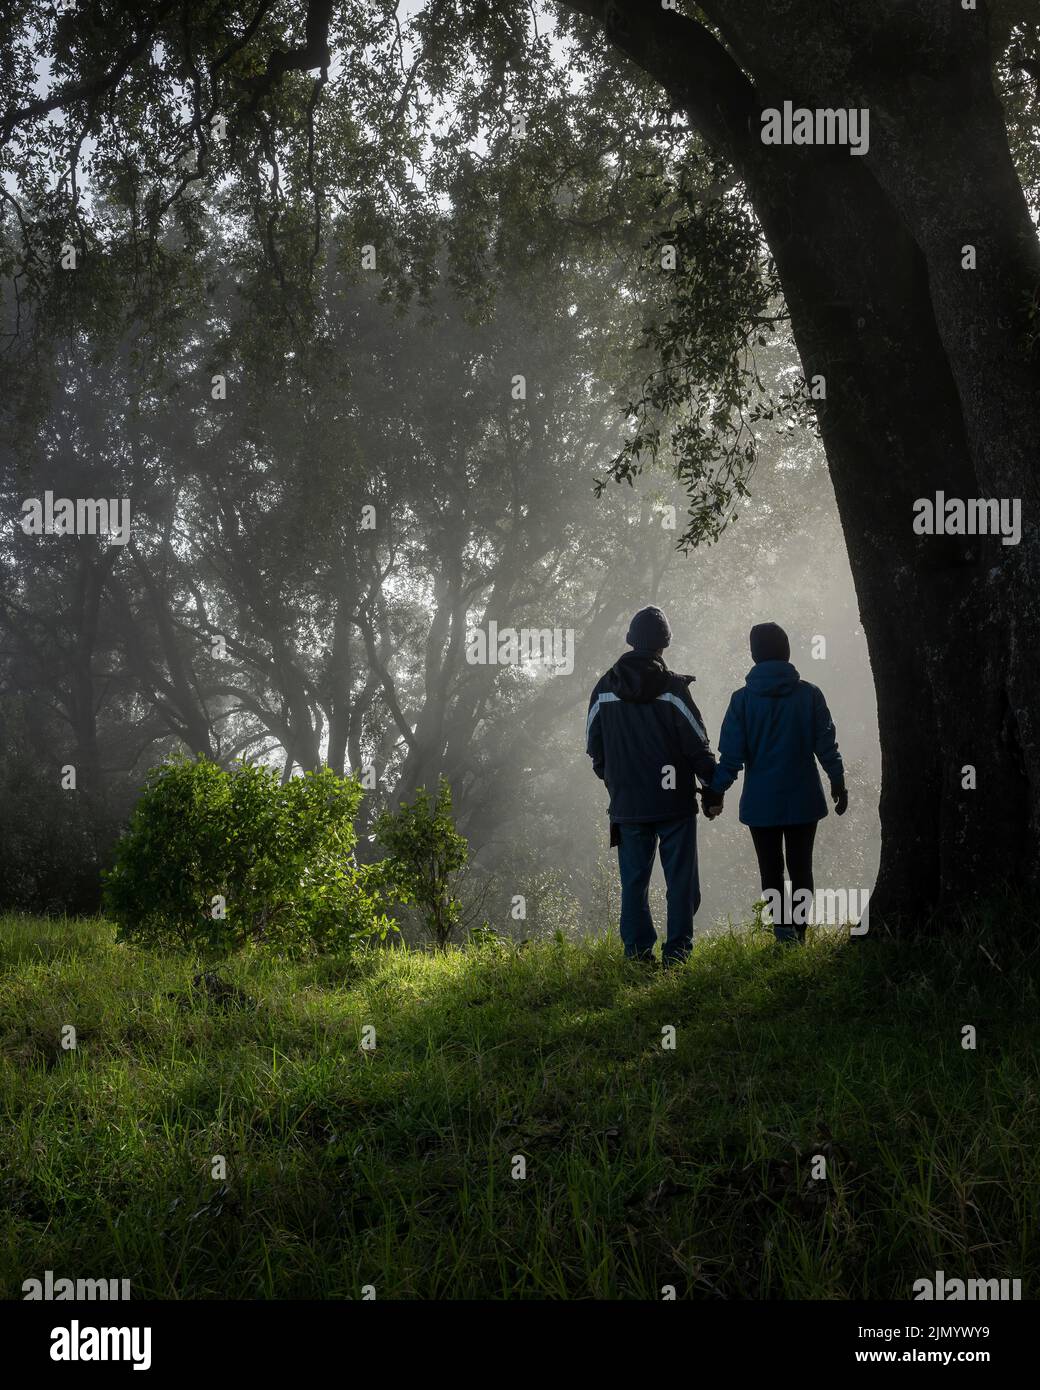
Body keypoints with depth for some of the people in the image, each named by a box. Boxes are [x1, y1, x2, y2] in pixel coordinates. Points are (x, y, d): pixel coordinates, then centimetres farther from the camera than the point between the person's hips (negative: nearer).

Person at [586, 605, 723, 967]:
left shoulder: (605, 689, 2)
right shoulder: (672, 687, -9)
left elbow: (594, 747, 10)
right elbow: (697, 745, -7)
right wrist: (713, 791, 2)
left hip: (627, 804, 3)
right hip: (674, 802, -3)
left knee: (633, 881, 9)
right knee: (680, 880, 4)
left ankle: (637, 952, 7)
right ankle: (676, 952, 1)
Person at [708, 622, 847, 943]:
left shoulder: (742, 699, -6)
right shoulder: (809, 694, -4)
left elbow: (731, 756, -8)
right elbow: (826, 745, -1)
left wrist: (715, 791, 2)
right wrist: (838, 784, 11)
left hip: (761, 802, -1)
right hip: (803, 798, 1)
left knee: (771, 870, 6)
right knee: (801, 868, 11)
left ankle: (783, 925, -13)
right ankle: (798, 932, 8)